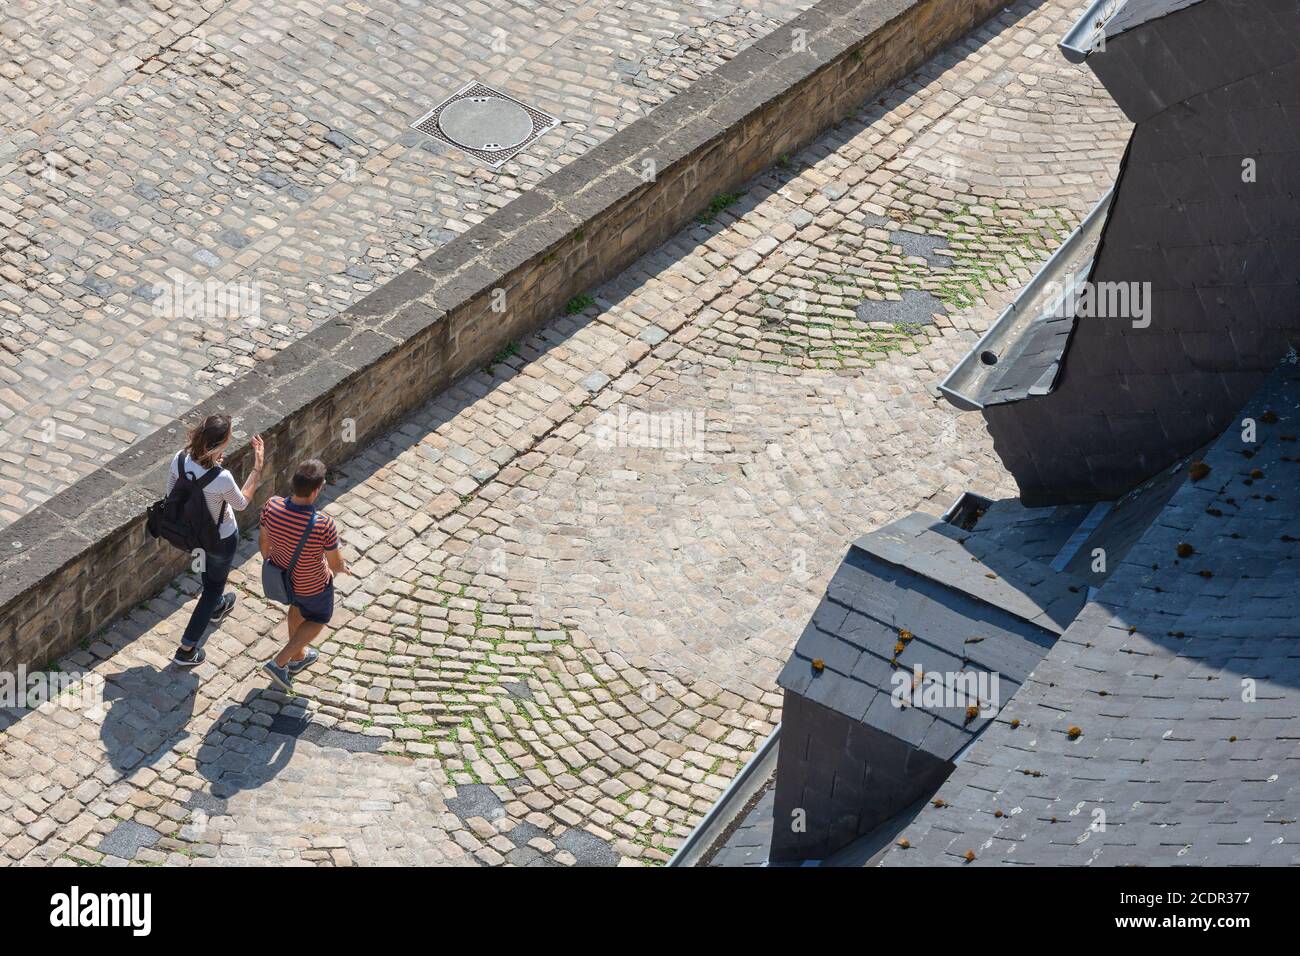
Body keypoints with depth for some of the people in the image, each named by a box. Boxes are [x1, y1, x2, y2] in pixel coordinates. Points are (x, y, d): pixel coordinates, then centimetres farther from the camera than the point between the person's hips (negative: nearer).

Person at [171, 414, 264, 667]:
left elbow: (171, 493, -5)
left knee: (211, 570, 37)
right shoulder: (222, 479, -39)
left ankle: (217, 607, 68)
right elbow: (241, 504, -17)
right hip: (221, 538, -6)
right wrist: (257, 468, -15)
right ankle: (187, 649, 27)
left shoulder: (180, 460, -24)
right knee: (214, 585, 20)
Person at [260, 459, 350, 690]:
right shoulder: (323, 525, -41)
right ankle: (279, 663, 26)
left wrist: (267, 559, 15)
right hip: (313, 585, -5)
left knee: (298, 607, 36)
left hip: (280, 574, 5)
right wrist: (343, 568, 1)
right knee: (319, 619, 29)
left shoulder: (272, 506, -27)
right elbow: (336, 564, -24)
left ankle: (297, 657, 57)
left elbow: (265, 542, -7)